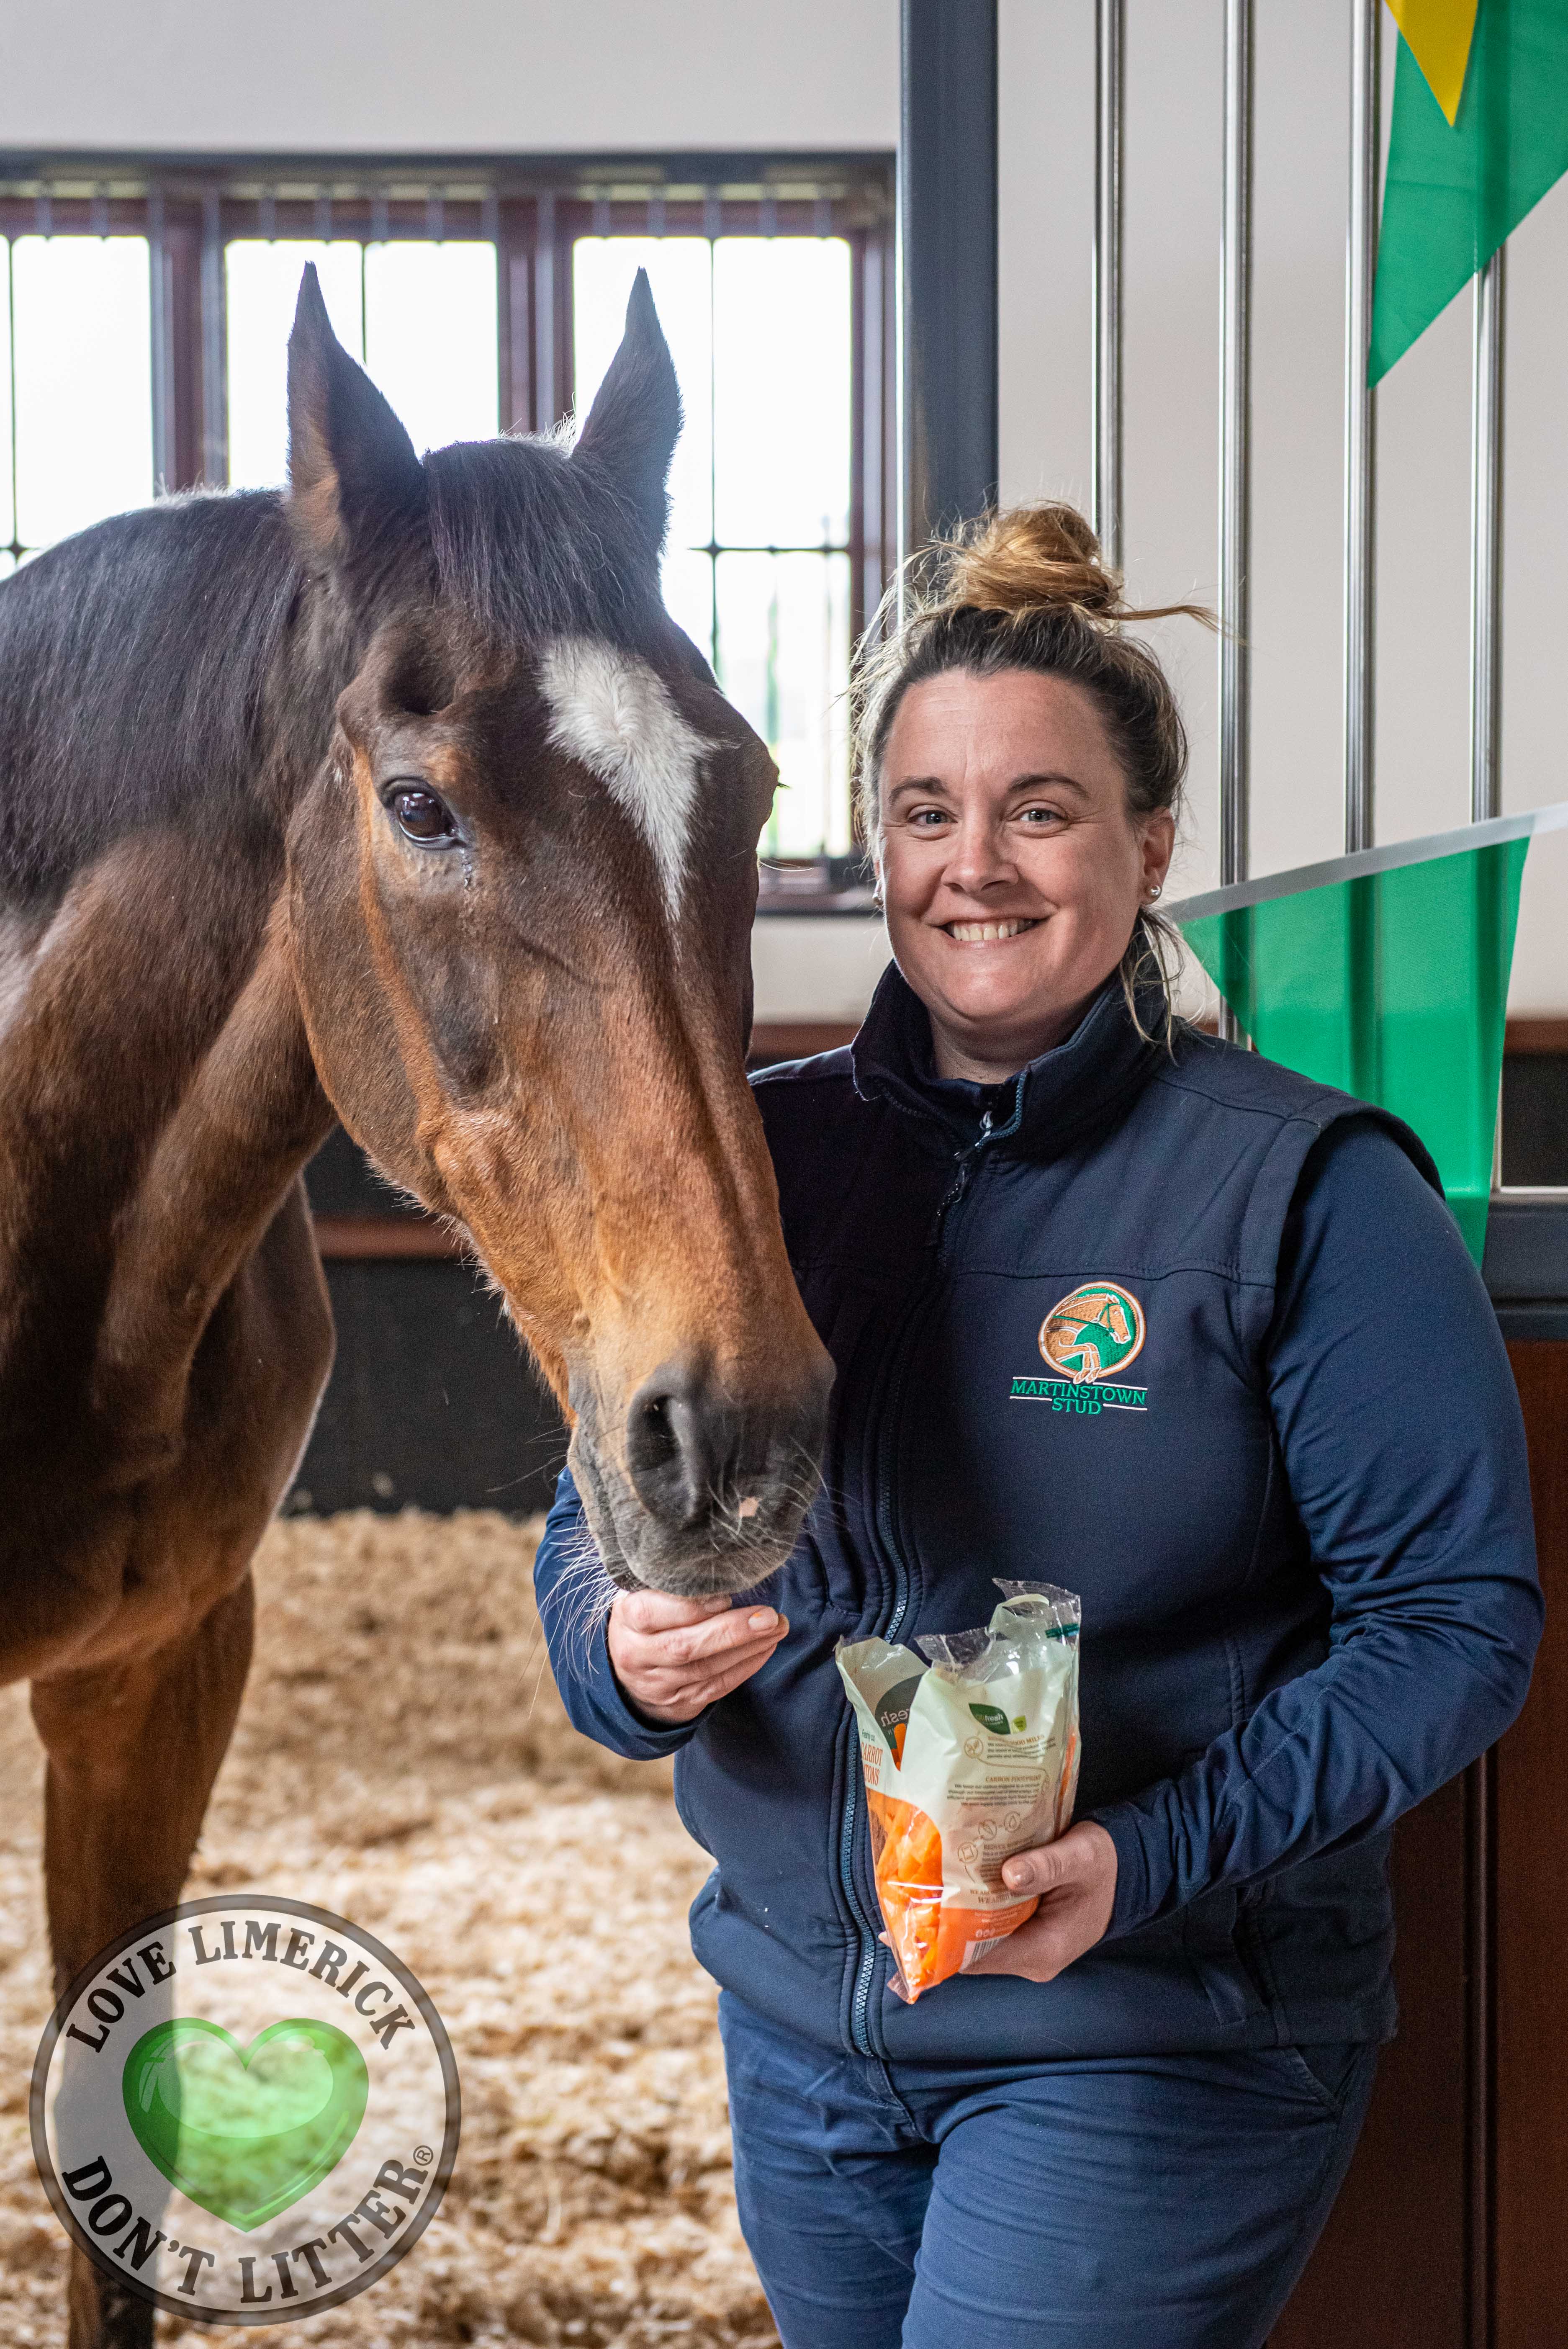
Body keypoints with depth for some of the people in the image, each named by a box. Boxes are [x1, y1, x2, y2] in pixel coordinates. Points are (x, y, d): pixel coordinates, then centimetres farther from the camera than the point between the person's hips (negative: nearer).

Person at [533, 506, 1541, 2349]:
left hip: (1154, 2041, -5)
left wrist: (1145, 1861, -23)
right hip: (797, 2012, 5)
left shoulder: (1306, 1191, -11)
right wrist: (632, 1657, -15)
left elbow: (1456, 1614, -12)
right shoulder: (759, 1154, 3)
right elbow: (601, 1522, 9)